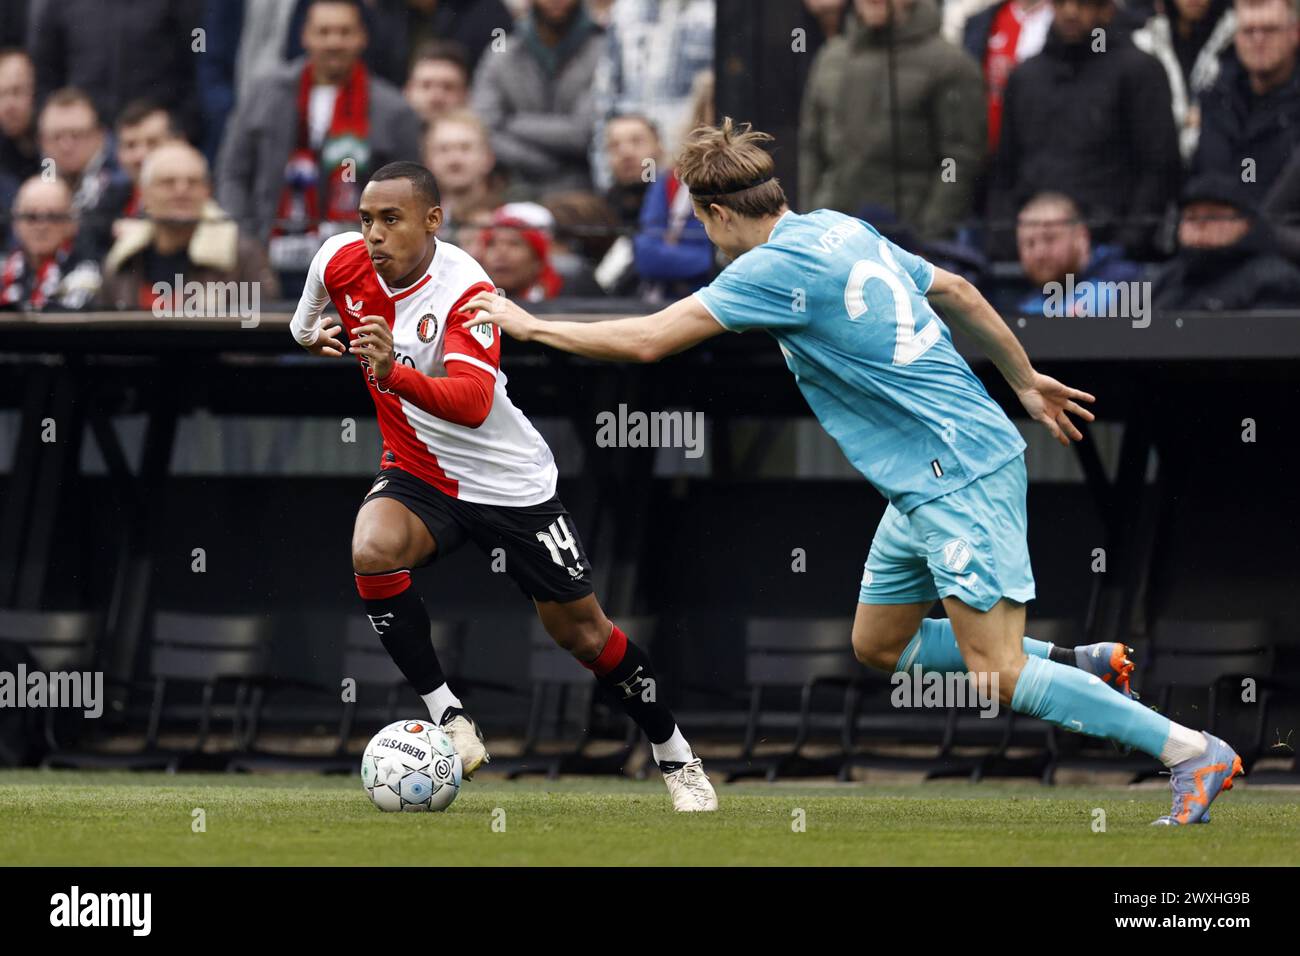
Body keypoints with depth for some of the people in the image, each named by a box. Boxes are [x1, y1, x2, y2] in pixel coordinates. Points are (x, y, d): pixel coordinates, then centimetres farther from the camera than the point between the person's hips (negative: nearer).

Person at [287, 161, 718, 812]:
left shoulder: (466, 289, -27)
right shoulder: (341, 262, -11)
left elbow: (472, 403, -43)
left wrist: (392, 372, -56)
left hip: (510, 483, -4)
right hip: (418, 474, 4)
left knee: (583, 634, 3)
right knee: (373, 552, -31)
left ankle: (675, 758, 25)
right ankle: (446, 715, -19)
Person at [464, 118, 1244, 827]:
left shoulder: (779, 267, -17)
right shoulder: (842, 229, 10)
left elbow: (648, 340, -18)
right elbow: (956, 291, 20)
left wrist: (532, 326, -6)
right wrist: (1026, 381, 31)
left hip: (961, 476, -10)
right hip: (929, 483, 10)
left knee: (997, 673, -10)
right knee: (878, 646, 16)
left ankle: (1194, 753, -8)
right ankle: (1086, 666, 22)